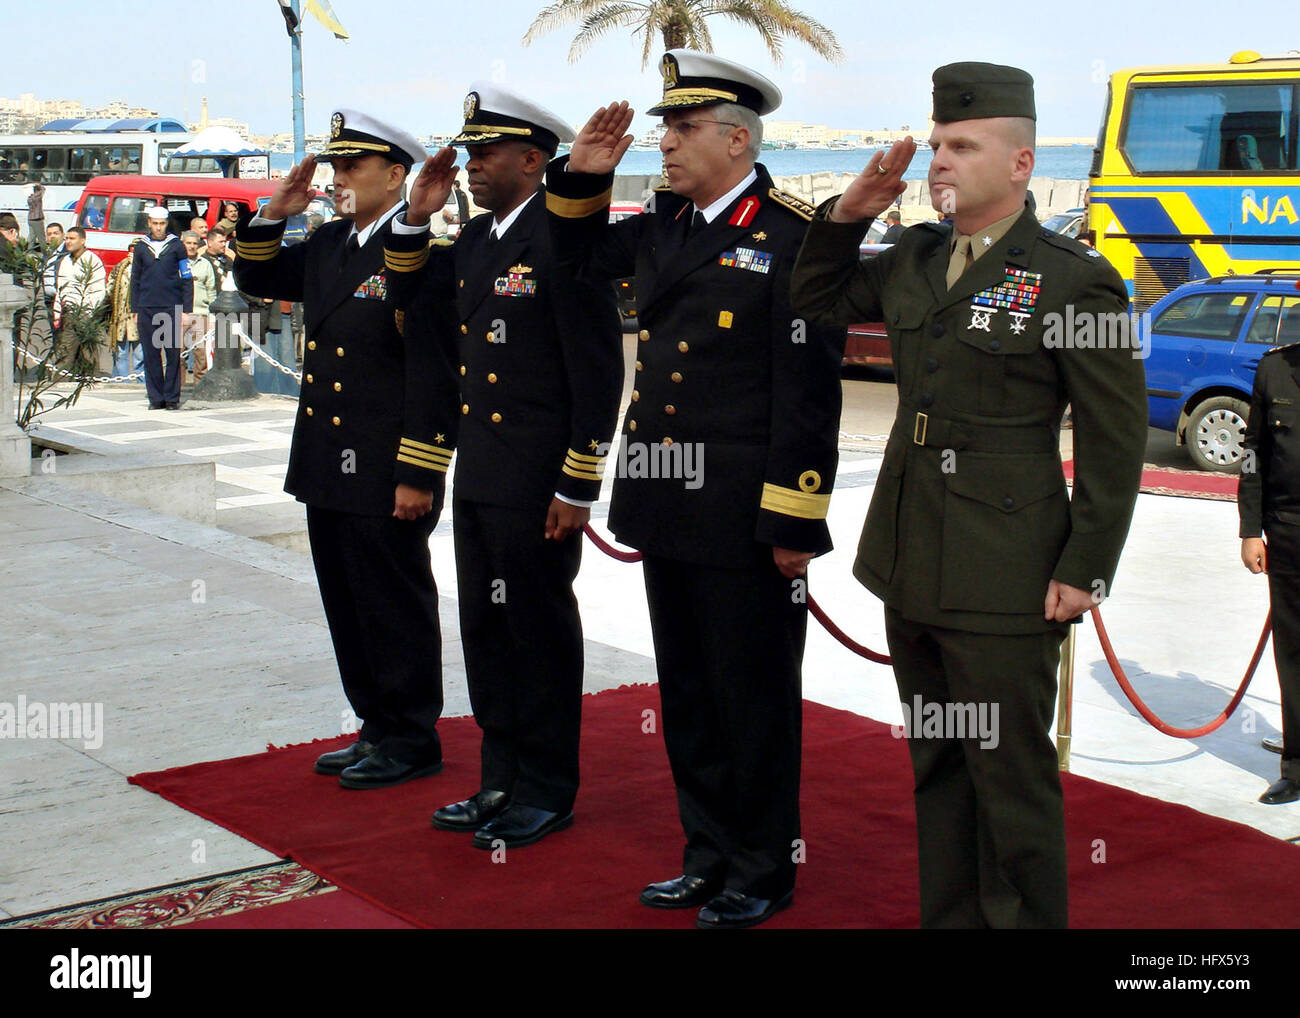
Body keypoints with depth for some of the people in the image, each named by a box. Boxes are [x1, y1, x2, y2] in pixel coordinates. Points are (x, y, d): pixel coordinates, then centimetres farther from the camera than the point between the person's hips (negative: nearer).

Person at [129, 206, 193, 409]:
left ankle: (172, 398, 4)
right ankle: (156, 398, 8)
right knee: (151, 355, 2)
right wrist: (135, 311, 8)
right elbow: (135, 280, 15)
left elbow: (187, 279, 4)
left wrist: (186, 310, -2)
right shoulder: (141, 248, 11)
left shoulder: (176, 246, 5)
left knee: (173, 354, -2)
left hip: (172, 308, -2)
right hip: (147, 309, 2)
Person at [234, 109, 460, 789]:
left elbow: (434, 371, -18)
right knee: (348, 606, 16)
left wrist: (416, 475, -19)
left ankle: (410, 742, 16)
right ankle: (378, 728, 28)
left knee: (395, 606, 3)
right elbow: (258, 280, 25)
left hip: (385, 477, -9)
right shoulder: (328, 243, 11)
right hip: (327, 471, 9)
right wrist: (274, 215, 6)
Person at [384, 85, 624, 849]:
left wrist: (577, 489, -17)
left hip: (538, 485, -8)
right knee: (487, 630, 15)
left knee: (540, 635, 3)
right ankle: (502, 780, 28)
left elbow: (599, 371, -16)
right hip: (479, 476, 8)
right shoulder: (476, 241, 11)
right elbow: (409, 297, 24)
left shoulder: (564, 239, -14)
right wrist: (417, 219, 7)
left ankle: (547, 792, 17)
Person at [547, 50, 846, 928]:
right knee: (689, 697, 16)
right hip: (668, 509, 8)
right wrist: (584, 176, 11)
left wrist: (794, 523, -17)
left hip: (744, 522, -7)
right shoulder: (663, 229, 10)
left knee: (754, 699, 6)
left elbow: (808, 389, -15)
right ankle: (711, 856, 30)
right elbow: (580, 255, 30)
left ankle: (764, 873, 21)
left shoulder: (793, 237, -12)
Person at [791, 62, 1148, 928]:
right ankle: (949, 917, 30)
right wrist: (850, 212, 7)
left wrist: (1084, 570, -12)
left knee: (1012, 779, 2)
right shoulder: (915, 259, 9)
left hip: (1003, 582, -7)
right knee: (937, 768, 17)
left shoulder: (1074, 280, -10)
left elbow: (1117, 439, -10)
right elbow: (817, 301, 24)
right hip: (912, 568, 7)